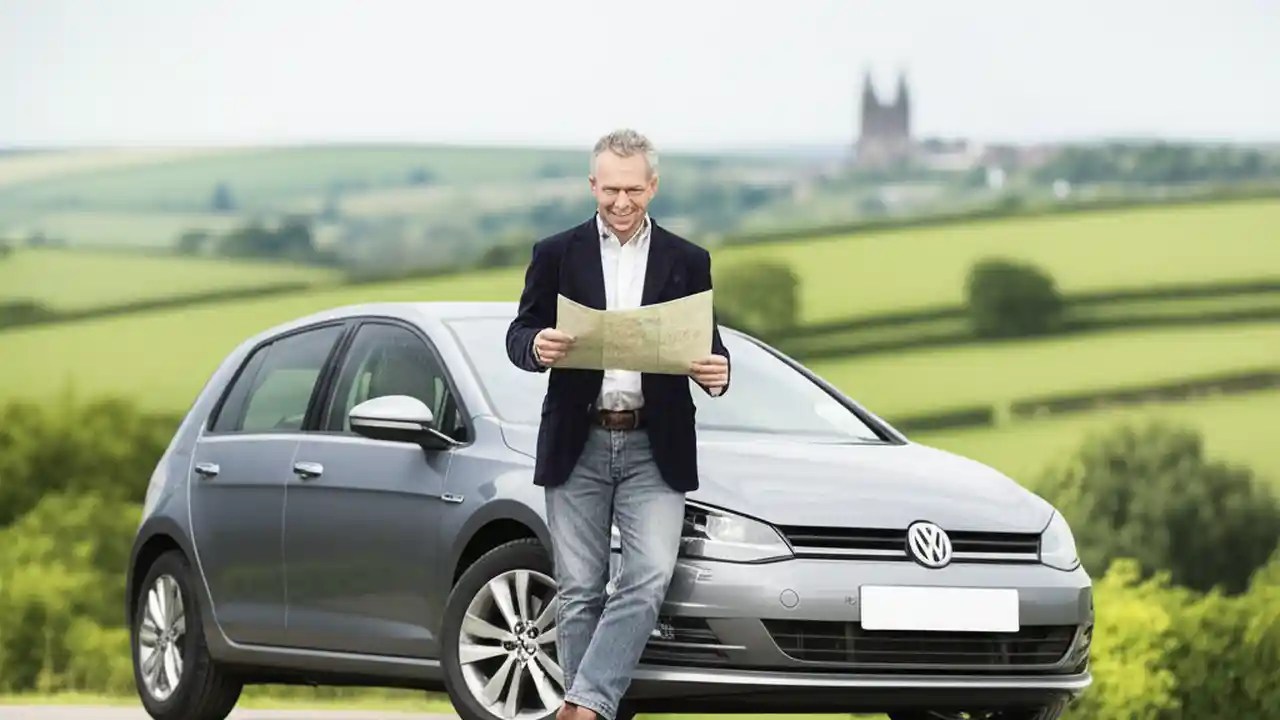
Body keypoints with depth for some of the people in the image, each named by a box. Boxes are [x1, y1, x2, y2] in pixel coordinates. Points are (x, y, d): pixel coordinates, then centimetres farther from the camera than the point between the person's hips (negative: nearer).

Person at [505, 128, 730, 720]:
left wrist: (716, 372, -14)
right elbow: (518, 336, 4)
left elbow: (706, 348, 10)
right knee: (580, 592, 2)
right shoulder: (556, 255, 7)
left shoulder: (687, 262, 9)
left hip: (655, 449, 0)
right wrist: (536, 346, -20)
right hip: (576, 448, 0)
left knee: (649, 578, -16)